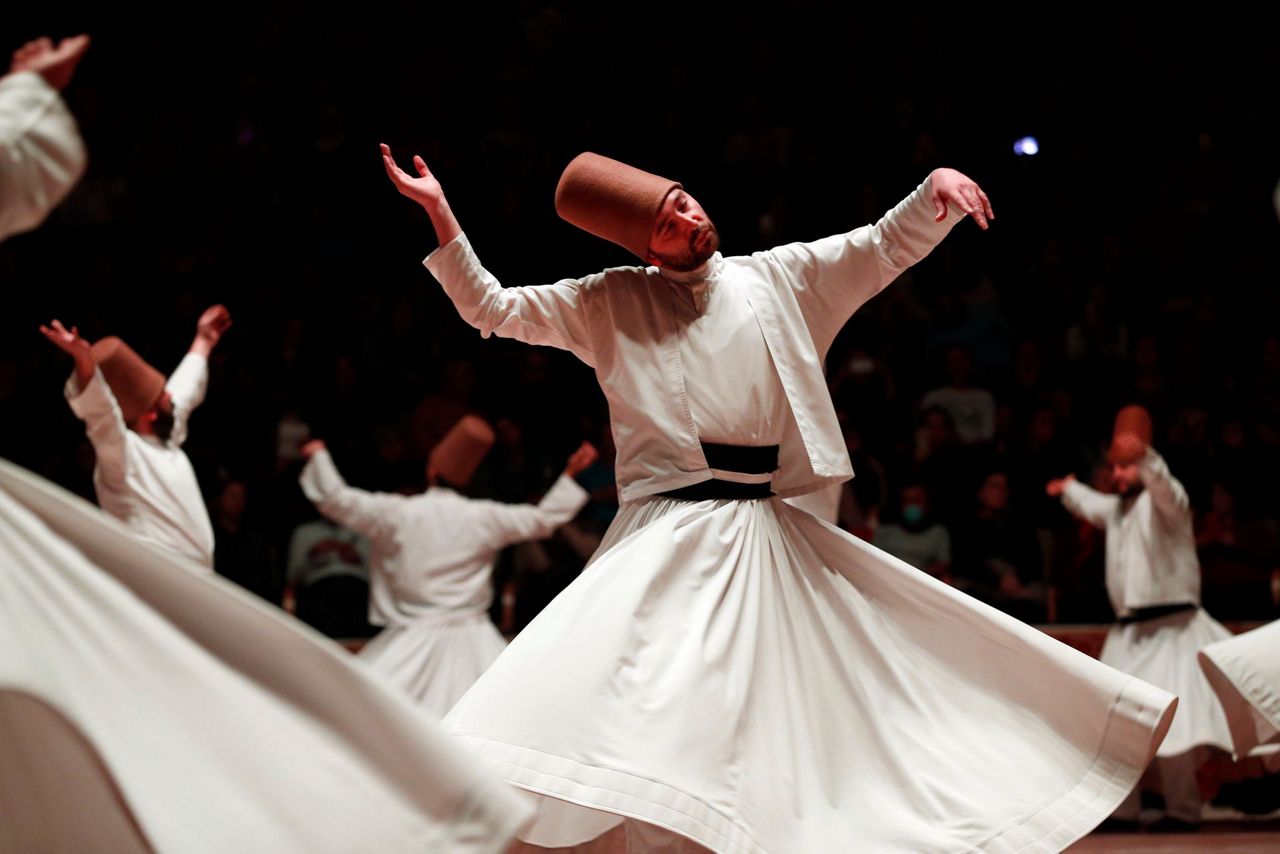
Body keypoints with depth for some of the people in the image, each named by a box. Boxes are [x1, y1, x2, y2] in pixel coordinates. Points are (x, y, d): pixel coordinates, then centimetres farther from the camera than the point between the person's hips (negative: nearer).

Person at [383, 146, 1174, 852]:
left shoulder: (781, 280, 7)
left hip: (772, 535, 2)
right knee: (655, 713, -17)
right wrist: (441, 215, -7)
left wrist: (936, 187, -12)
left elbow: (888, 246, 7)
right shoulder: (610, 303, 4)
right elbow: (491, 309, 3)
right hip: (670, 542, -2)